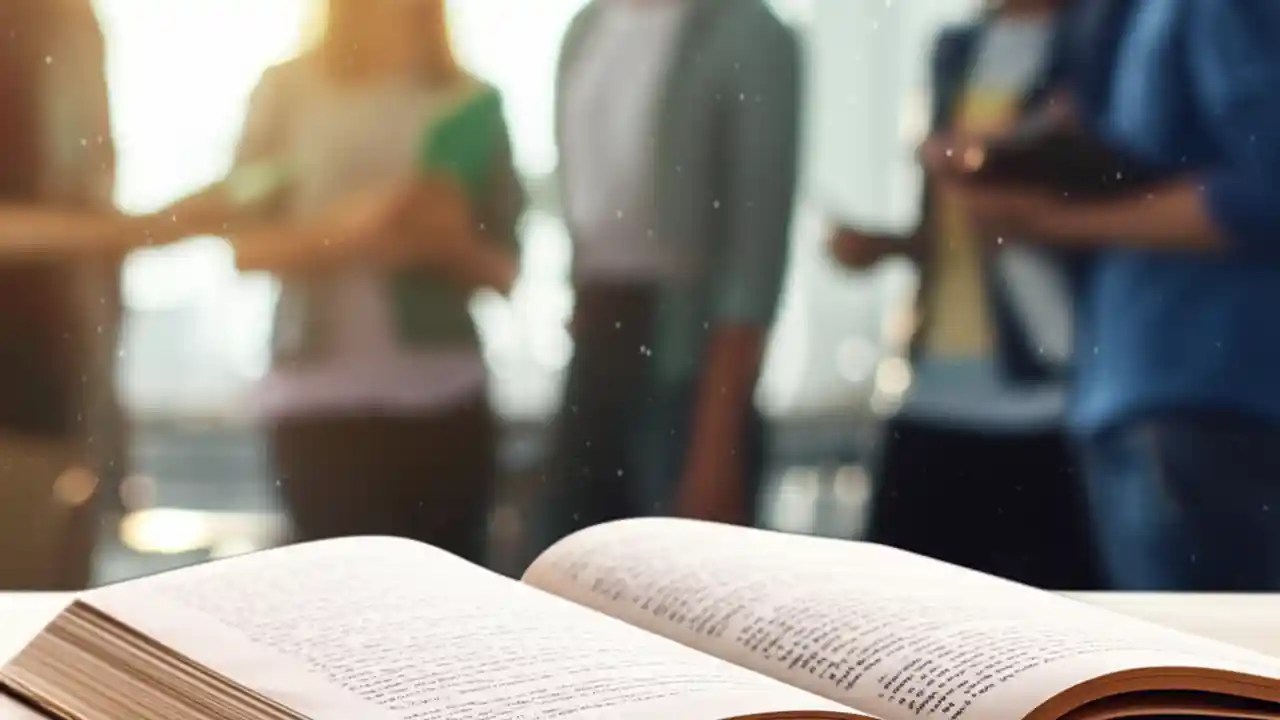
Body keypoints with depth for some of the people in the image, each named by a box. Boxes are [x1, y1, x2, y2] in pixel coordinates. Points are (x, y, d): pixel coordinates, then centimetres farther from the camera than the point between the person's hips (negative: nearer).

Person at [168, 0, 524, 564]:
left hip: (445, 396, 2)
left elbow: (502, 269, 9)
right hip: (320, 396, -2)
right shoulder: (288, 92, 3)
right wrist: (344, 230, -16)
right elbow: (246, 245, 0)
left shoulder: (471, 102, 7)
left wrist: (451, 240, -12)